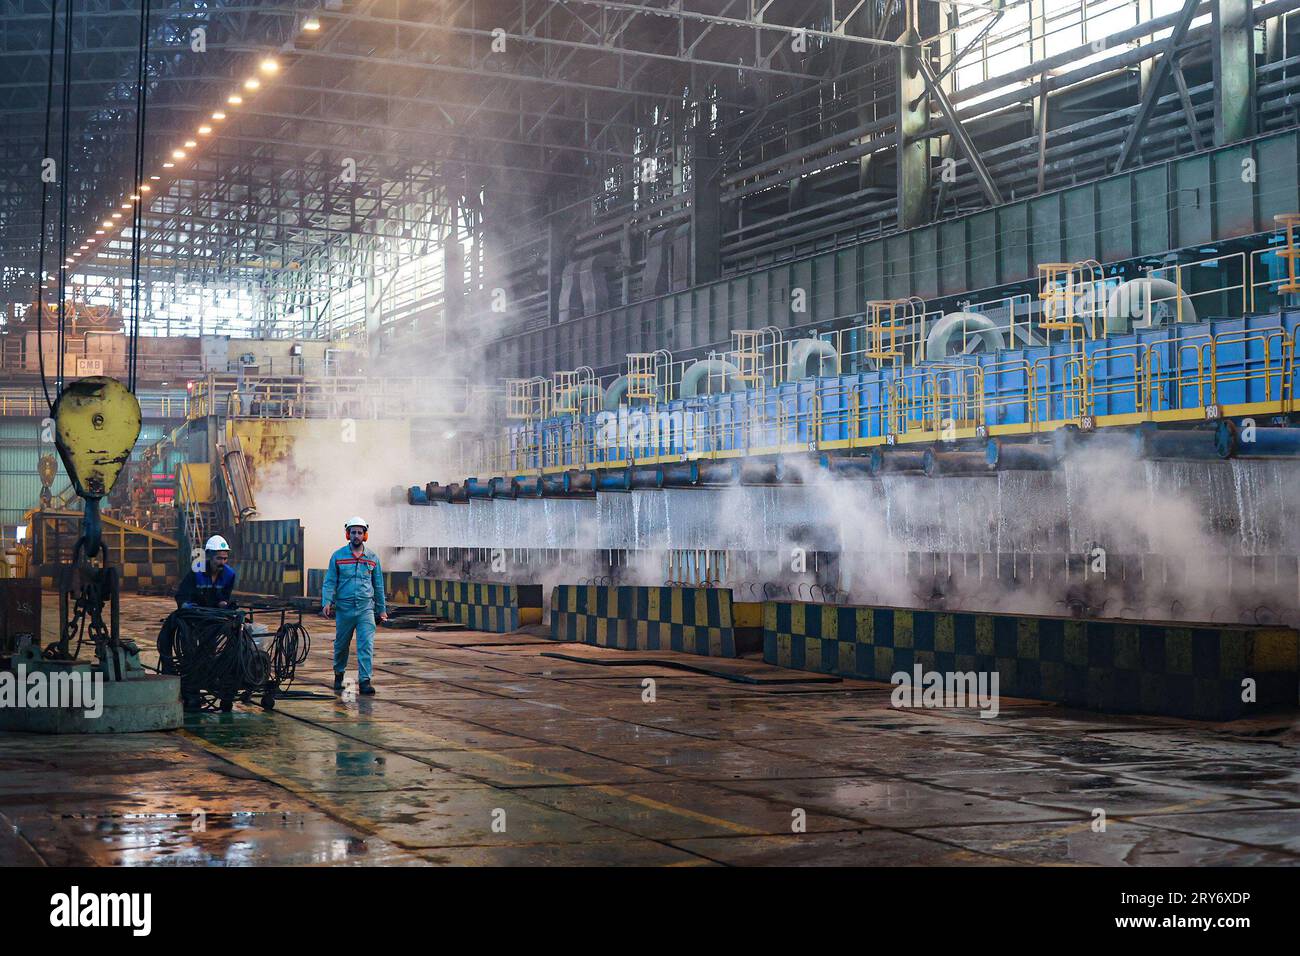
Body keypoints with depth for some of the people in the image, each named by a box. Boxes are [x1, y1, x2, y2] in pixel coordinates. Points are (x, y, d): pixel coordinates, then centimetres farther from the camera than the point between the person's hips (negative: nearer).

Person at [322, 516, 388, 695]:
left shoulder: (372, 558, 7)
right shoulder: (338, 556, 3)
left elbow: (378, 585, 14)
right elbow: (330, 582, 2)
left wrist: (382, 610, 14)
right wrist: (327, 602, -13)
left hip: (366, 608, 0)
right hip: (344, 608, 0)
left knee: (366, 645, -11)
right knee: (341, 645, 12)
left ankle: (365, 680, -12)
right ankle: (339, 674, 34)